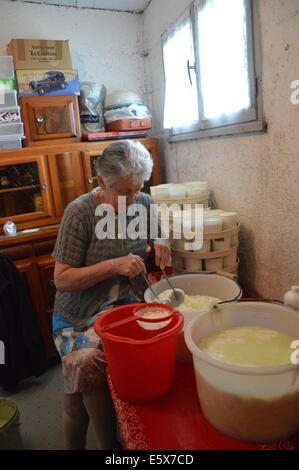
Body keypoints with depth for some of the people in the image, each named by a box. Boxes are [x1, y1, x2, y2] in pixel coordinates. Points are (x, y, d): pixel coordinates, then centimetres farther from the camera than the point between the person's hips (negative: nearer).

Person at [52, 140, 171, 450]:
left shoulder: (144, 204, 0)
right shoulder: (80, 212, -13)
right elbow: (62, 279, -13)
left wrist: (157, 247, -7)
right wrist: (115, 265, -24)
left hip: (127, 305, 2)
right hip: (80, 314, -2)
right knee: (88, 360, -26)